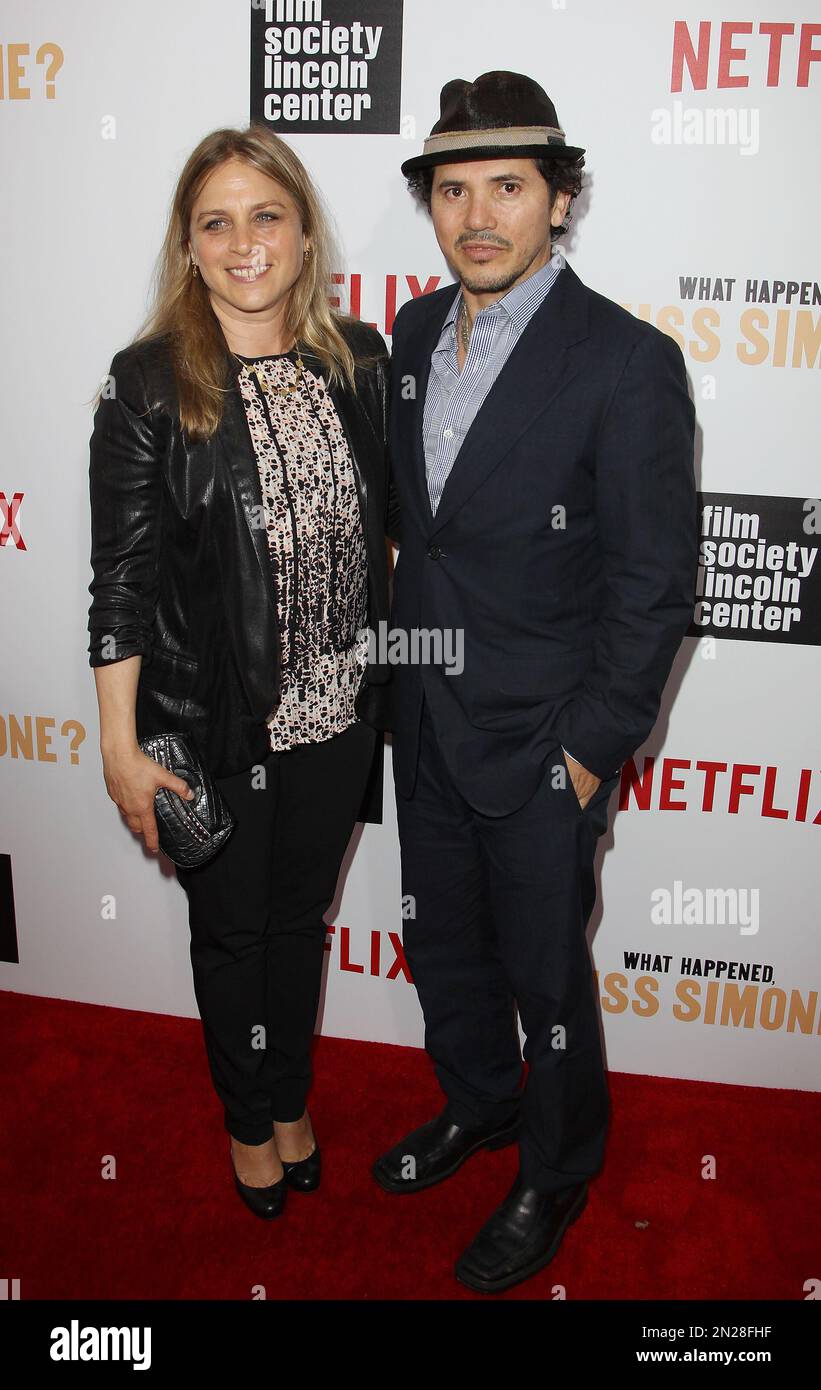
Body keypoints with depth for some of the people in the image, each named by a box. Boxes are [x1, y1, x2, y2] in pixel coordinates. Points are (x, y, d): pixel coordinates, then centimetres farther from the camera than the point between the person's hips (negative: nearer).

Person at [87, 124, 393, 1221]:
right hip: (214, 719, -3)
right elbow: (122, 577, -11)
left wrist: (395, 672, 7)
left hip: (336, 711, 3)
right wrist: (123, 747, -11)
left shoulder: (359, 360, -1)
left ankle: (292, 1100, 48)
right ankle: (250, 1120, 44)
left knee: (302, 916, 21)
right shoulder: (150, 384, -12)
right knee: (232, 930, 17)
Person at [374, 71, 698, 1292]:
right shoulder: (416, 332, 3)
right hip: (427, 722, 7)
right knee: (441, 942, 23)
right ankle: (478, 1105, 50)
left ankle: (556, 1179, 38)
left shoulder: (628, 363, -17)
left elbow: (654, 584, -15)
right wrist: (403, 673, 10)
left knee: (545, 977, 12)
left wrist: (592, 748, -14)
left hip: (541, 744, -6)